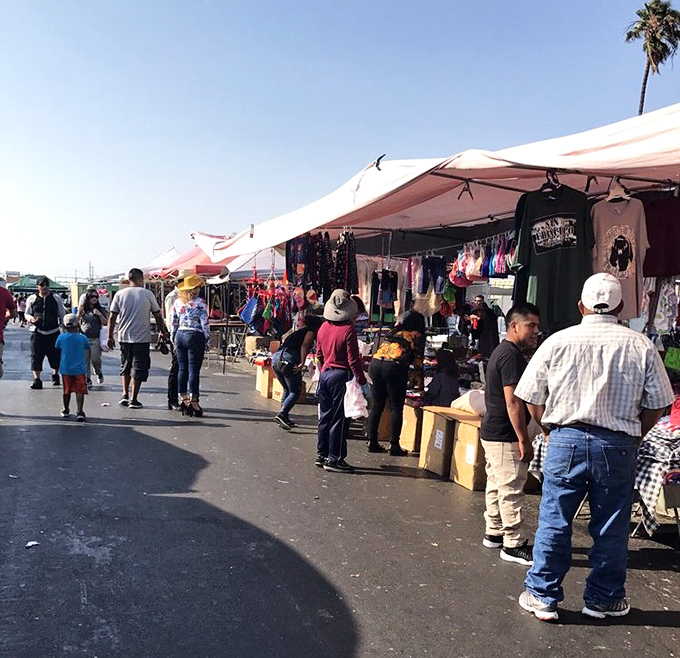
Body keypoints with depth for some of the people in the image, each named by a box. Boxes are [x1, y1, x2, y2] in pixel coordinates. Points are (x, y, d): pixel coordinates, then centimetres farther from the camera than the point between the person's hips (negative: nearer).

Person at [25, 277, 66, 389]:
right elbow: (27, 314, 13)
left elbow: (62, 315, 11)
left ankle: (55, 375, 28)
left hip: (53, 332, 0)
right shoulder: (31, 299, 6)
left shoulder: (56, 298, 7)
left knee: (55, 355, 4)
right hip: (37, 332, 0)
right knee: (36, 356, -5)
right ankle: (36, 379, 1)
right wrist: (30, 318, -11)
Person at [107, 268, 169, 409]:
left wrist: (110, 336, 9)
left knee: (125, 366, 18)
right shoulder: (148, 294, -3)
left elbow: (112, 317, 1)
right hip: (142, 338, -3)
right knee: (138, 368, 3)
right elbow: (158, 316, 2)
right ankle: (134, 399, 4)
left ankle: (125, 395, 11)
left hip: (124, 337, 3)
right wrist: (163, 332, 15)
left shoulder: (120, 294, 2)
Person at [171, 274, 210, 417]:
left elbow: (174, 323, 11)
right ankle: (193, 402, -1)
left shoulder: (177, 302, 8)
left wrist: (174, 340, 19)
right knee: (194, 370, -3)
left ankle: (184, 400, 13)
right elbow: (205, 324, -9)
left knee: (182, 369, 10)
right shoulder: (200, 303, -8)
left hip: (180, 335, 5)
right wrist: (207, 340, -1)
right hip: (195, 336, -5)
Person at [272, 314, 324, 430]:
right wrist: (302, 363, -17)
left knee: (287, 389, 20)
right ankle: (282, 414, -13)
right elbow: (305, 346, -10)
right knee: (295, 391, 1)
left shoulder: (299, 331, 31)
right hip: (289, 360, -8)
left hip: (276, 357, 8)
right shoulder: (311, 332, 6)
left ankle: (285, 418, 18)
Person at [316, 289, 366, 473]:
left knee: (325, 416, 15)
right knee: (339, 419, 1)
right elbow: (353, 359, -15)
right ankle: (334, 459, 6)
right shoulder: (348, 330, -15)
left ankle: (321, 454, 23)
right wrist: (361, 380, -8)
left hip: (325, 374, 7)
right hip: (341, 376, -7)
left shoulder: (323, 327, 5)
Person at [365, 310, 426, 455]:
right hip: (394, 366, -5)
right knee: (396, 408, 4)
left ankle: (372, 442, 15)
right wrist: (419, 381, 19)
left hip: (375, 362, 5)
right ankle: (394, 445, 4)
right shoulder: (417, 336, 12)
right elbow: (418, 361, 9)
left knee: (376, 406, 11)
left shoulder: (394, 331, 26)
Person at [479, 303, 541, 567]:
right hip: (504, 436, -11)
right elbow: (513, 401, -22)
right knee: (511, 490, -3)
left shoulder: (501, 351, 15)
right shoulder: (512, 356, -18)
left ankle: (494, 533, 28)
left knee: (496, 485, 17)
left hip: (491, 432, 11)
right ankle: (513, 545, 5)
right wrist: (524, 439, -19)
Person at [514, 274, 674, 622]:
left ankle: (542, 596, 20)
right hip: (618, 447, 1)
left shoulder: (557, 342, -3)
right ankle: (603, 598, 29)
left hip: (565, 440, 0)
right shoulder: (641, 346, -2)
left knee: (554, 522, 9)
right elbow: (655, 406, 2)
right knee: (611, 528, 14)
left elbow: (533, 399, 0)